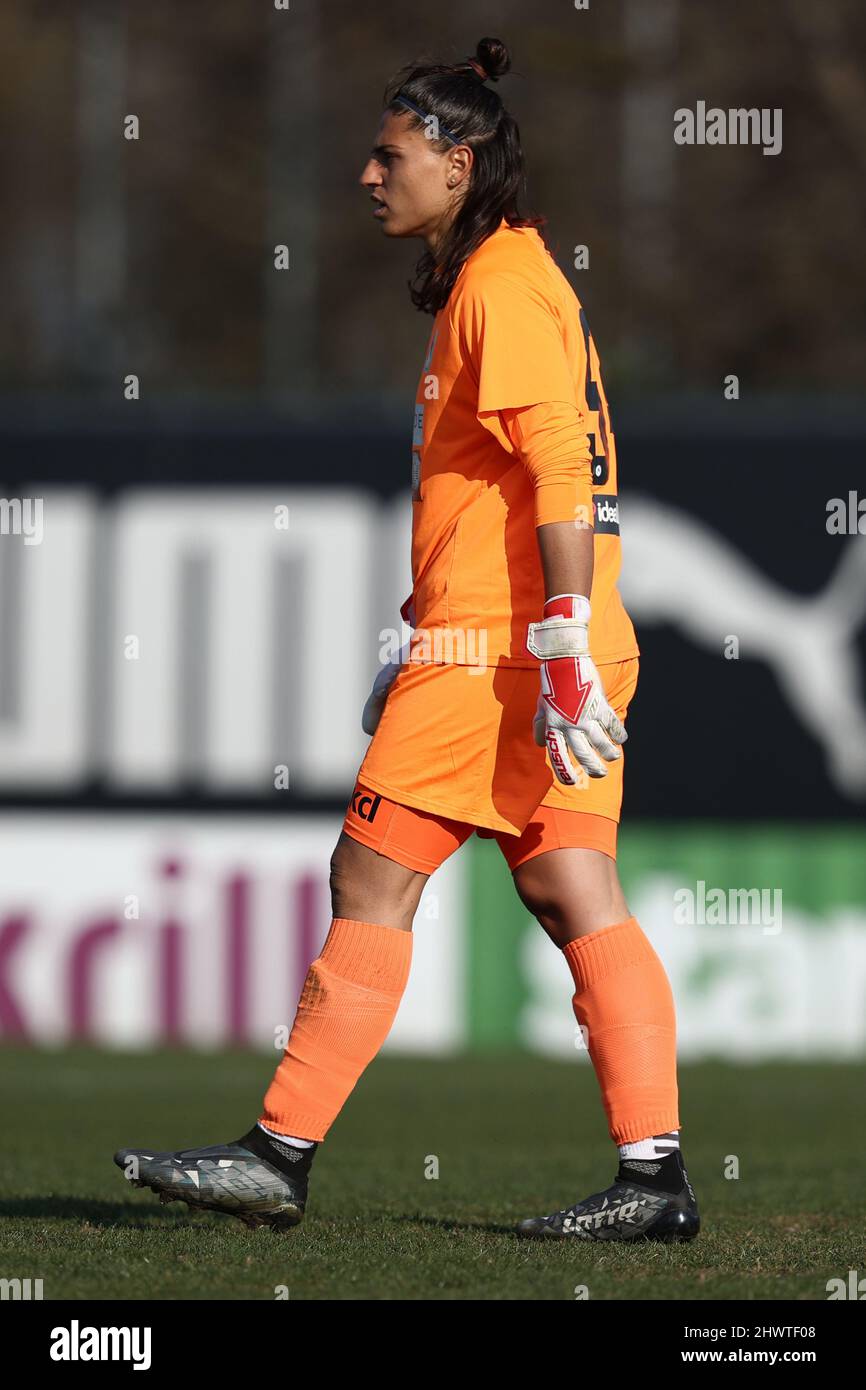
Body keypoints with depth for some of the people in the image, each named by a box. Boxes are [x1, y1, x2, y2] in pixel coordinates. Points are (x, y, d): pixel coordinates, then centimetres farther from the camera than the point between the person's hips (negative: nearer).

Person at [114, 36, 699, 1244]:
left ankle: (280, 1156, -2)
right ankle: (656, 1175, -1)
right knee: (578, 902, 4)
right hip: (496, 644, 10)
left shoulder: (502, 282, -11)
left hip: (496, 646, -10)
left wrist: (564, 650, -24)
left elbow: (562, 471, -19)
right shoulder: (488, 279, 21)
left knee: (373, 878, -5)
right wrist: (425, 650, 27)